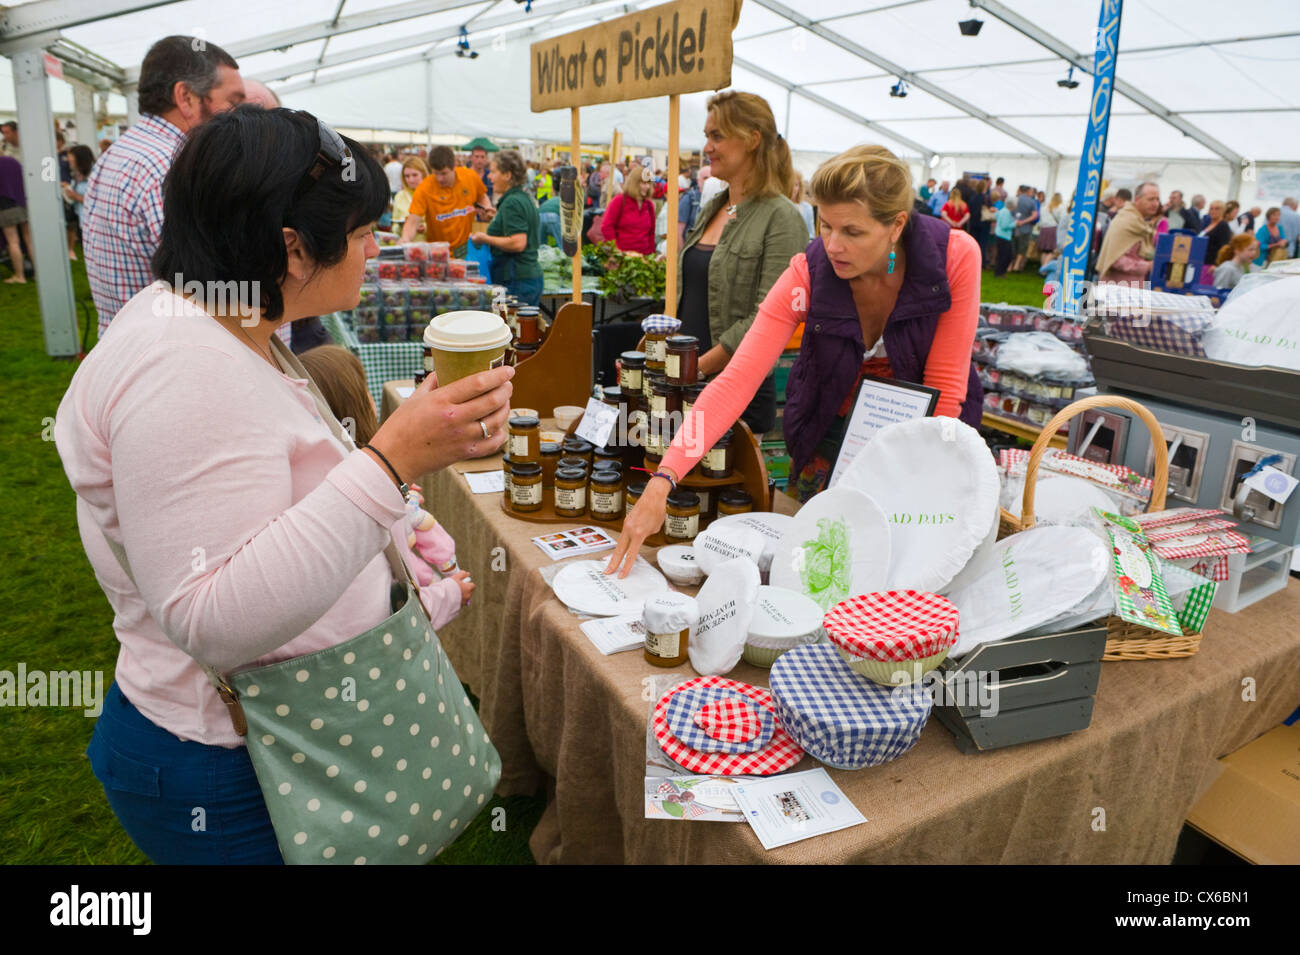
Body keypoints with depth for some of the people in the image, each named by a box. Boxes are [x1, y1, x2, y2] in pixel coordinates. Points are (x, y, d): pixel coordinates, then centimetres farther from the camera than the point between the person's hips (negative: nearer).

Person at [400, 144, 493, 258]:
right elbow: (412, 222, -18)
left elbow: (482, 197, 16)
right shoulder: (424, 189, -14)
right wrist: (405, 239, -38)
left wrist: (487, 208, -5)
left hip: (467, 248, 2)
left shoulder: (470, 176, -4)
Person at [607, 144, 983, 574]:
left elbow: (945, 386, -18)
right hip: (831, 425, 0)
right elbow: (736, 379, -31)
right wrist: (661, 482, -39)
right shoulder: (808, 272, -23)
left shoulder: (955, 256, -23)